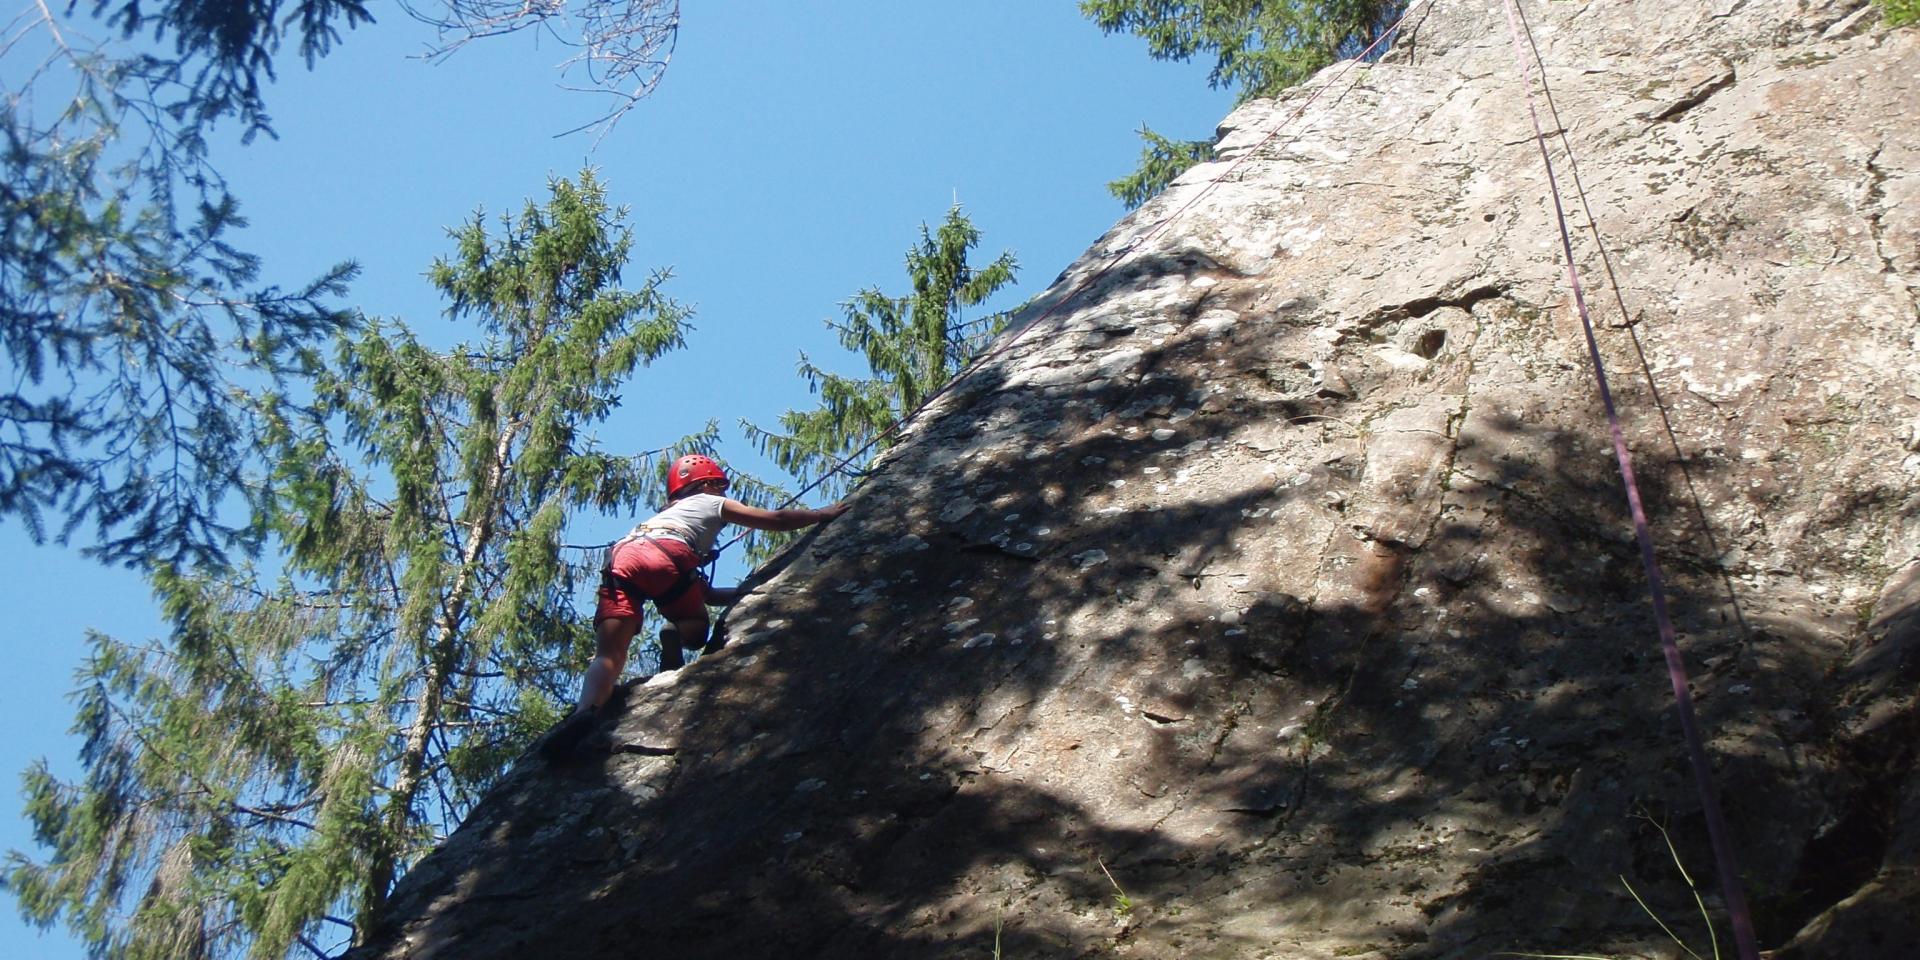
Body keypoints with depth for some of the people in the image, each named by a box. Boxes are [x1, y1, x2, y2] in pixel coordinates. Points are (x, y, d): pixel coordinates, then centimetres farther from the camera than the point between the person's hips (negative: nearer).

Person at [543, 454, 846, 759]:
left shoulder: (665, 515, 47)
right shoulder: (712, 503, 32)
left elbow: (704, 593, 45)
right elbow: (777, 520, 33)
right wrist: (824, 515, 46)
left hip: (620, 559, 4)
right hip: (665, 558, -4)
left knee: (609, 655, -9)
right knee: (696, 631, 20)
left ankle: (585, 711, -38)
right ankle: (674, 634, -14)